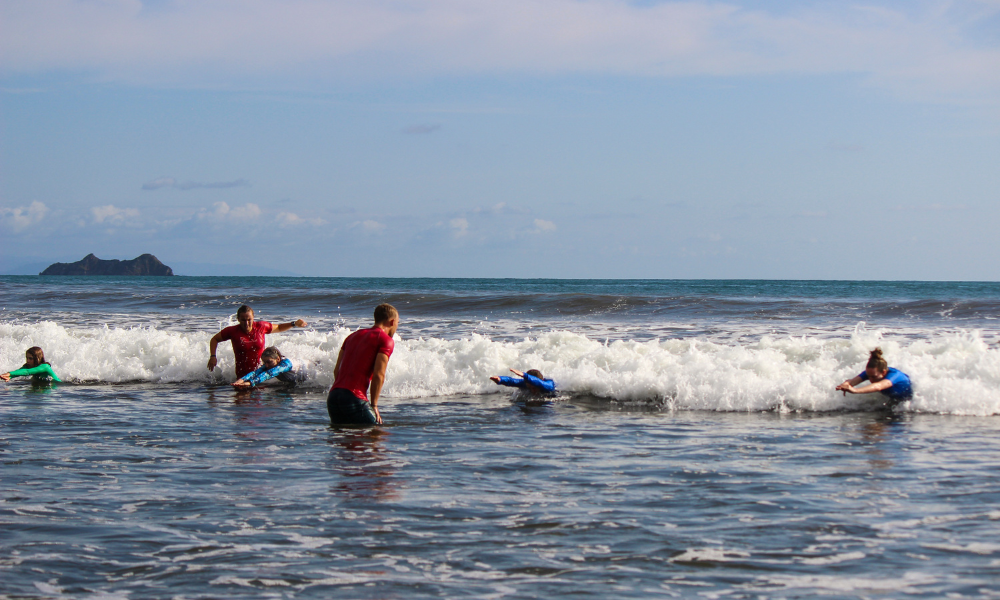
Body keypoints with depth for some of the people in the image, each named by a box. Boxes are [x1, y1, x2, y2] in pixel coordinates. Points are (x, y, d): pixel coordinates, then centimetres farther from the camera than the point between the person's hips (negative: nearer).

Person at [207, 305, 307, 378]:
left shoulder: (261, 327, -4)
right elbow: (214, 339, 8)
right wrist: (213, 356, -5)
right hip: (243, 374, -1)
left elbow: (278, 328, 16)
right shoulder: (232, 331, -8)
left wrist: (294, 324, 6)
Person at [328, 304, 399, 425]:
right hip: (354, 397, -7)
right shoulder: (386, 340, 0)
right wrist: (374, 405, -3)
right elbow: (378, 375, -9)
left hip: (332, 396, 7)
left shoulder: (354, 335, 23)